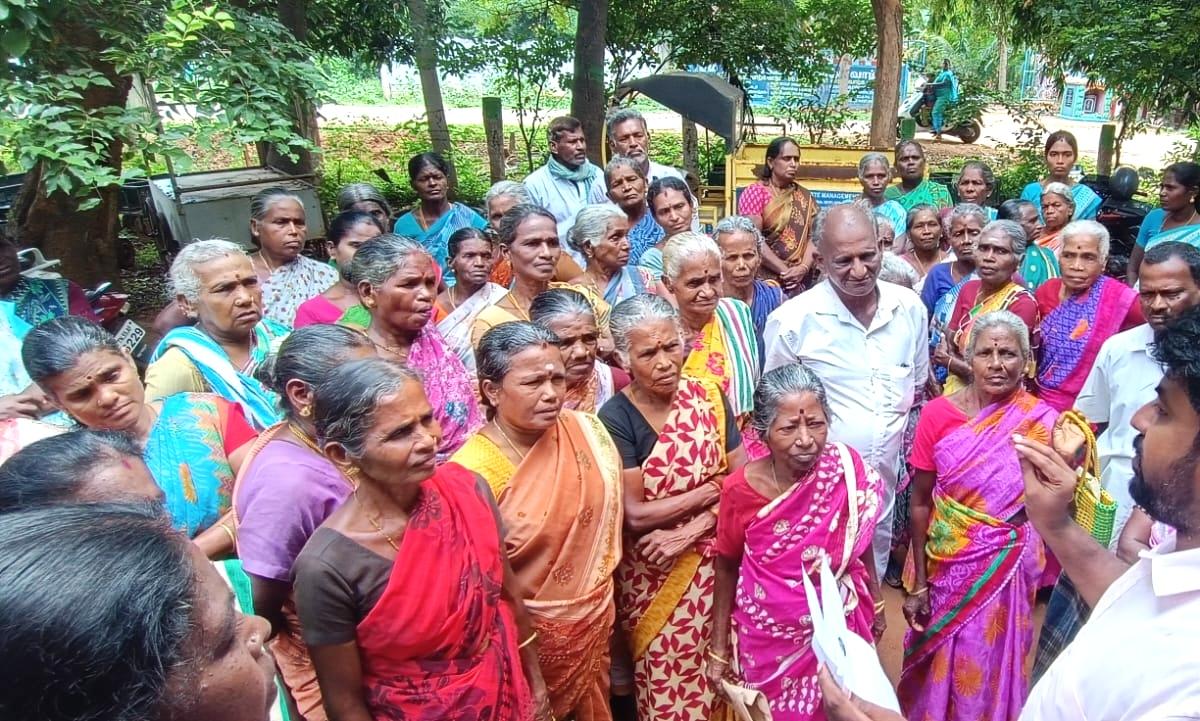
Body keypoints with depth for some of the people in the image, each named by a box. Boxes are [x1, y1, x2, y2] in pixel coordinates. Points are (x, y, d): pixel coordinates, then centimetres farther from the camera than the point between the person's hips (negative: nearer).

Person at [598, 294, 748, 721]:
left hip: (713, 561, 3)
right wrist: (713, 488, -12)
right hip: (654, 572, -3)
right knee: (668, 677, 13)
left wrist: (691, 530, -16)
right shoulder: (615, 419, -15)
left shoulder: (708, 396, -5)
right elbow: (636, 514, -18)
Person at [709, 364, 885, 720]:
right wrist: (719, 648, -1)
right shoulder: (741, 489, -20)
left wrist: (876, 602, 12)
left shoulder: (846, 469, -17)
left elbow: (860, 542, 1)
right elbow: (727, 568, -6)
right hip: (770, 636, -1)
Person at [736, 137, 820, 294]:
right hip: (766, 279, -4)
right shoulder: (755, 192, -3)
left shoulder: (805, 196, 13)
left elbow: (813, 236, 6)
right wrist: (784, 271, -14)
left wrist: (804, 268, -12)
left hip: (801, 280, 4)